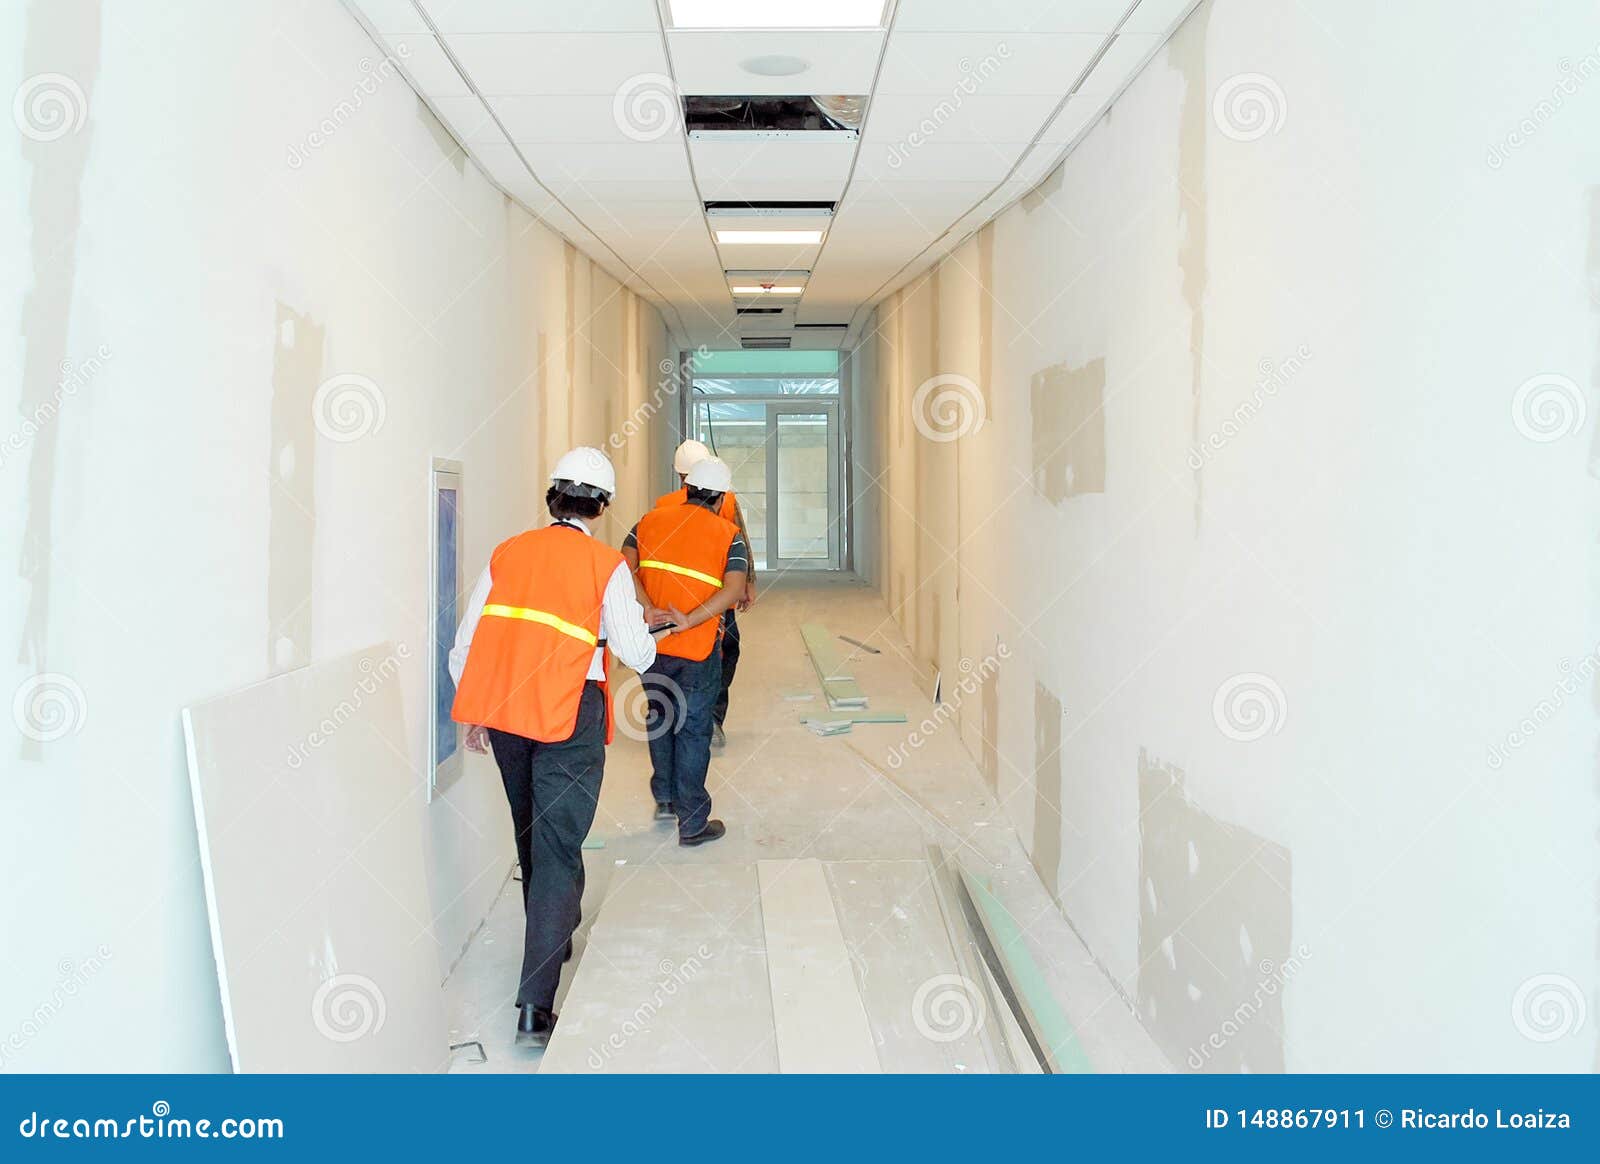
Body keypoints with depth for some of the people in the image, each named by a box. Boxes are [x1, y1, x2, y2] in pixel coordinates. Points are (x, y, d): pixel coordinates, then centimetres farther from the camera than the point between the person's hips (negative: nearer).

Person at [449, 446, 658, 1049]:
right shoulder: (606, 565, -6)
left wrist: (475, 714, 16)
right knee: (557, 849, -1)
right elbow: (635, 654, -6)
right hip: (569, 714, -4)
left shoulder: (506, 554, 6)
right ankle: (535, 1003, -6)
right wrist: (639, 621, 15)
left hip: (501, 711, 5)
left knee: (533, 836, 23)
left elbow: (466, 643, 6)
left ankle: (552, 937, 44)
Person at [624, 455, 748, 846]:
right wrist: (690, 620, -21)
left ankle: (665, 798, 35)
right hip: (698, 648, -3)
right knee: (692, 729, 6)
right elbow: (734, 589, -19)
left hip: (651, 642, 4)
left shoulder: (651, 520, 5)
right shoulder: (728, 533, -4)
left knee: (659, 717, 23)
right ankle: (692, 823, 13)